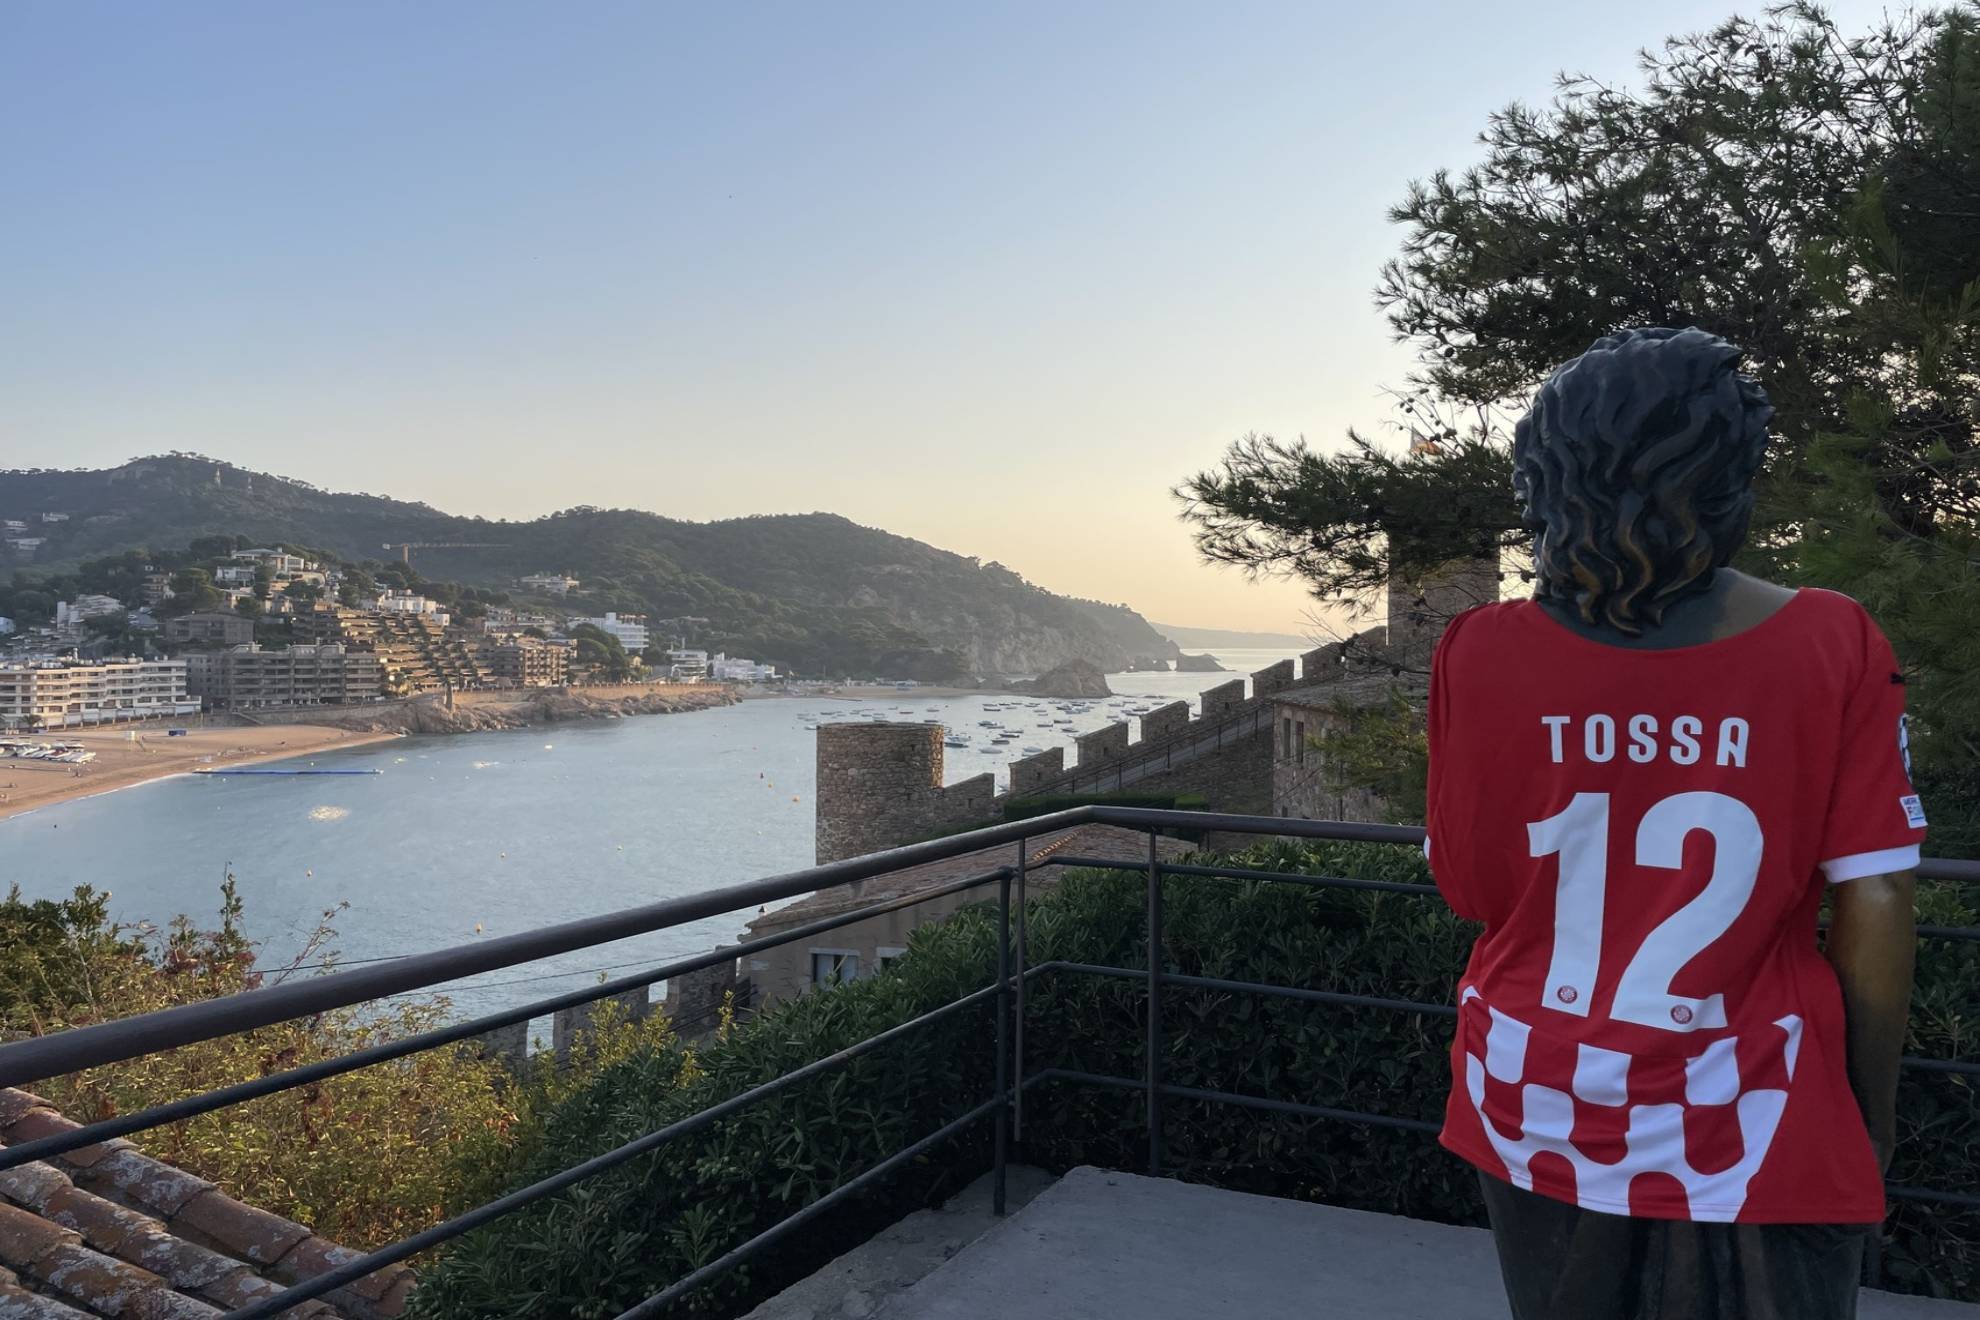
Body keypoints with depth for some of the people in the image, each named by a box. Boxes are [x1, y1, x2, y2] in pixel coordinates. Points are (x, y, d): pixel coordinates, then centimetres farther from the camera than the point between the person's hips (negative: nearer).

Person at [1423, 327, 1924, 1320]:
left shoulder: (1483, 653, -11)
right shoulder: (1830, 648, -13)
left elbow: (1468, 888, -3)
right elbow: (1874, 910, -9)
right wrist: (1871, 1115, 3)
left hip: (1538, 1118, 2)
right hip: (1752, 1135, -2)